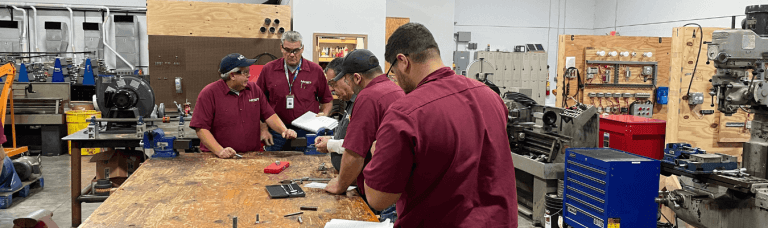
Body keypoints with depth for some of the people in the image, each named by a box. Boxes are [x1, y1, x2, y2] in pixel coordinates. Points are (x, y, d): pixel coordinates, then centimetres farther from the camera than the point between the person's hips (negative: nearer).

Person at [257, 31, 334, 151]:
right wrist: (263, 129, 2)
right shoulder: (268, 69, 3)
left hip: (307, 133, 0)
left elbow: (327, 100, 11)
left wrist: (324, 115, -8)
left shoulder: (315, 70, 2)